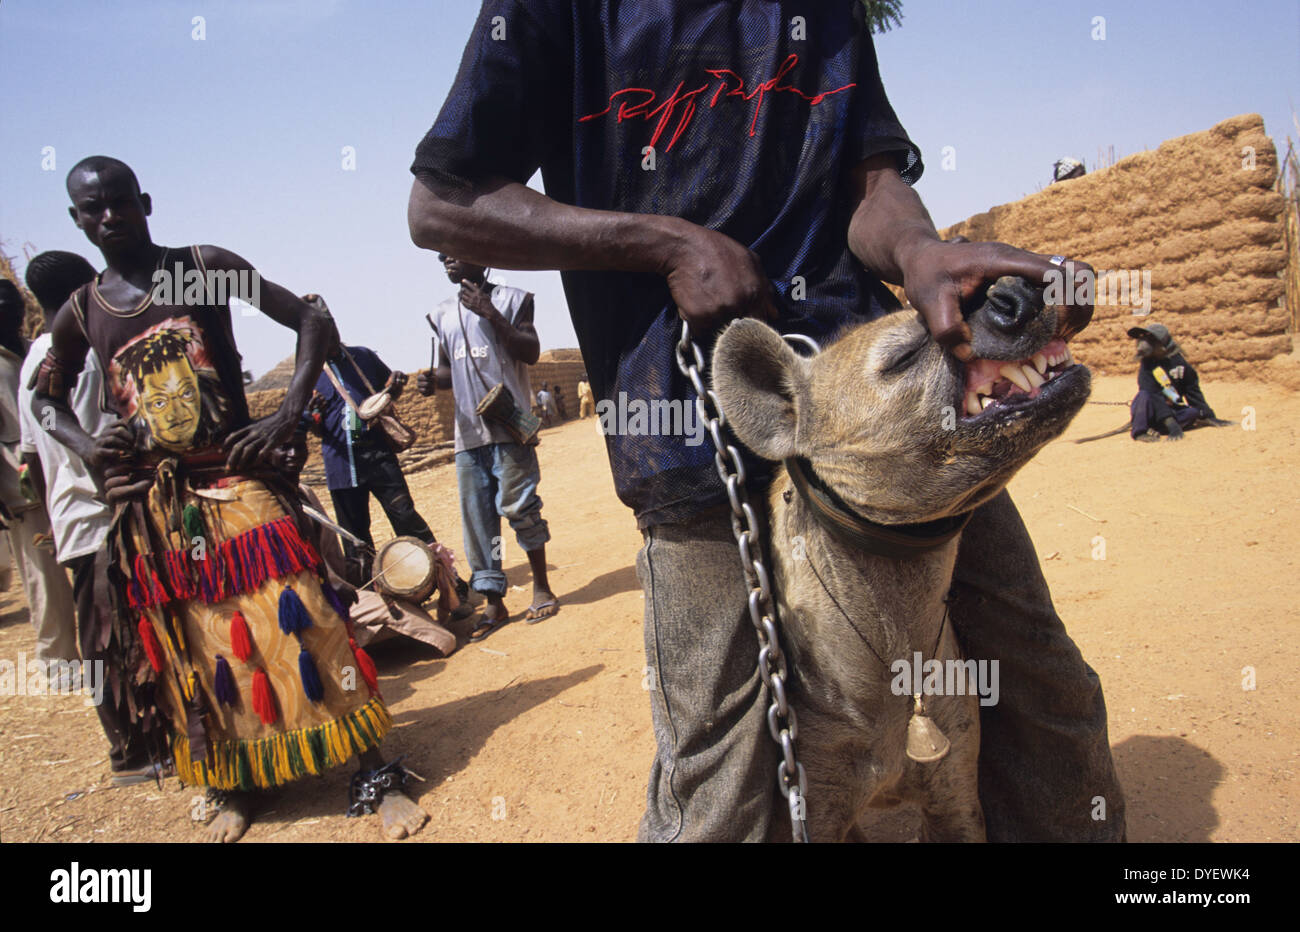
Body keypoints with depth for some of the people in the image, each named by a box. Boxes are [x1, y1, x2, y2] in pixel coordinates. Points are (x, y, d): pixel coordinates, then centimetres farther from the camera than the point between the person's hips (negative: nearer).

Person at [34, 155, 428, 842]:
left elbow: (313, 323, -2)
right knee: (196, 651, 9)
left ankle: (375, 776, -1)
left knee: (298, 623, -8)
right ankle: (235, 787, 26)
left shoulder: (207, 268, 0)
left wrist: (287, 416, -14)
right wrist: (86, 446, 1)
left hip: (237, 482, -3)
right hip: (151, 508, 3)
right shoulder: (80, 312, 8)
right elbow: (46, 397, 22)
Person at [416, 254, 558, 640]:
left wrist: (490, 313, -15)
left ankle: (541, 587, 12)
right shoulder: (443, 313, 17)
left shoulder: (511, 299, 1)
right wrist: (433, 380, 1)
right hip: (468, 431, 5)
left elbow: (531, 352, -10)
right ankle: (494, 603, 11)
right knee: (476, 518, 4)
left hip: (510, 425, -5)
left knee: (518, 506, -7)